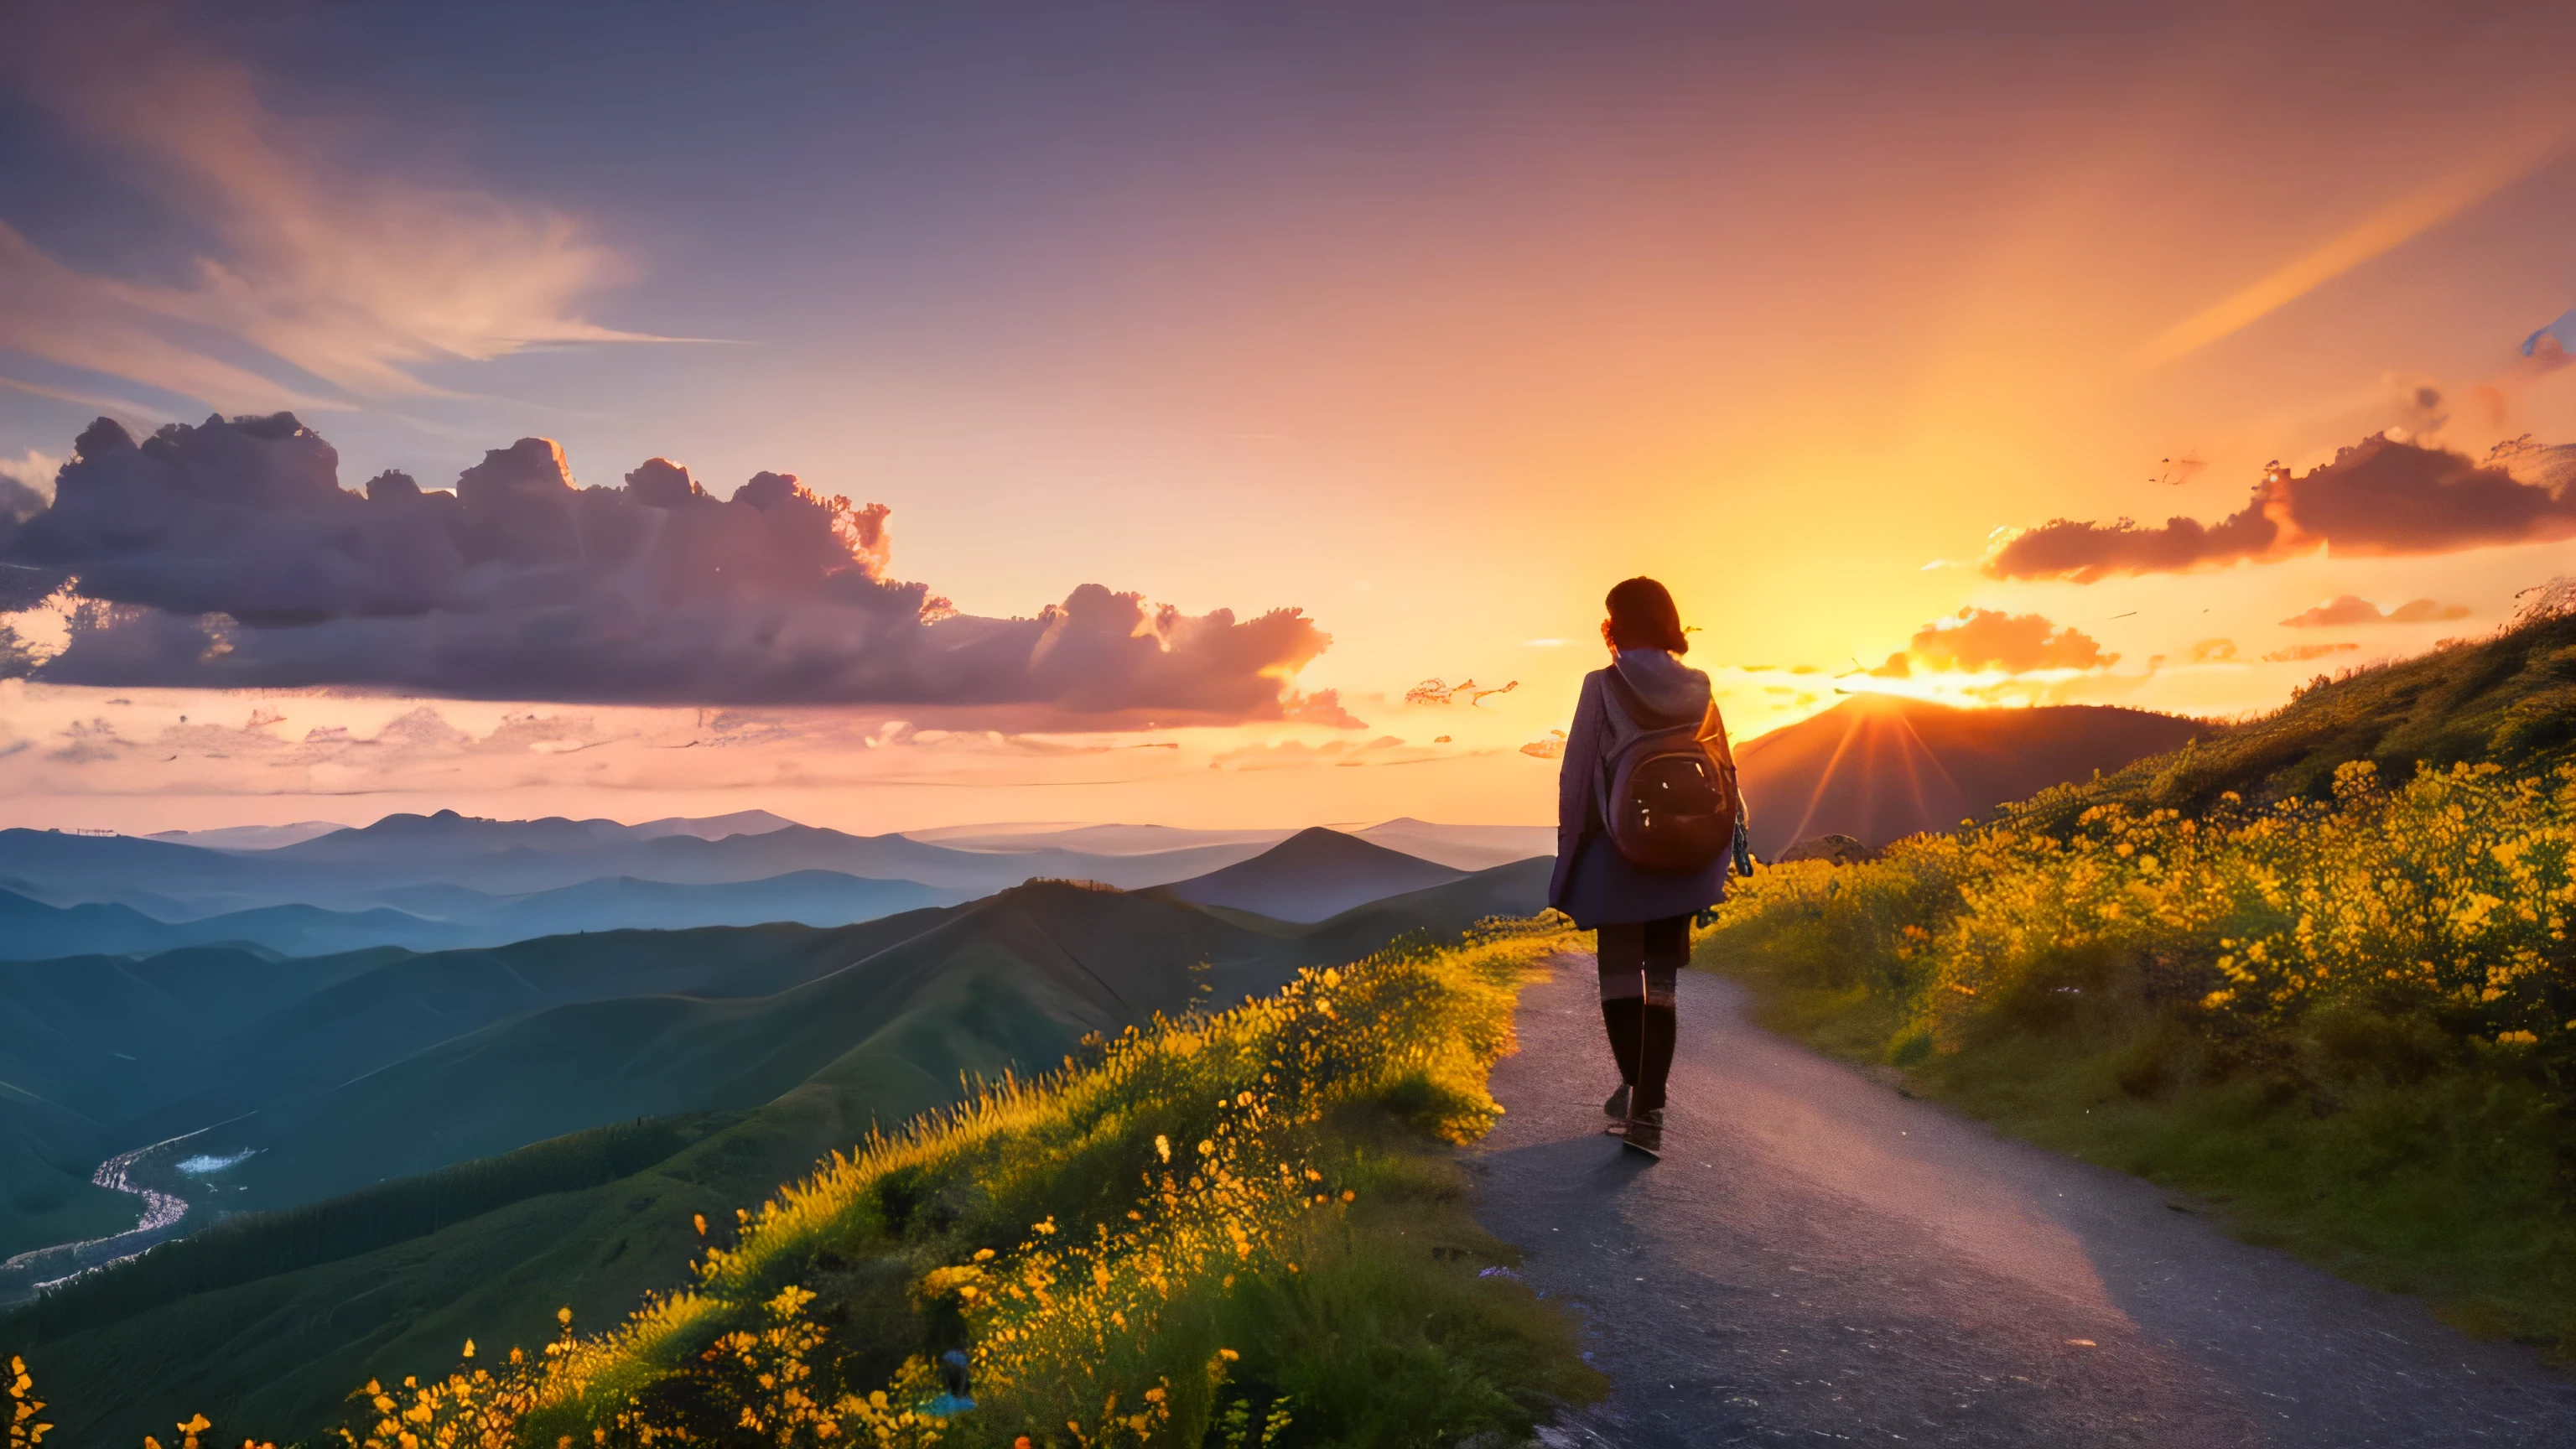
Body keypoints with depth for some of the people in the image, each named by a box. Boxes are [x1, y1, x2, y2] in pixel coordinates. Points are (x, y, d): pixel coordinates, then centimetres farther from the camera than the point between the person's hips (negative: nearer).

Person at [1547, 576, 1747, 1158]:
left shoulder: (1602, 687, -9)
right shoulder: (1699, 691, 2)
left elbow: (1576, 778, -8)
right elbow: (1725, 776, 5)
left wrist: (1568, 855, 1)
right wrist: (1717, 863, 13)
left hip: (1617, 852, -3)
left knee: (1618, 971, 11)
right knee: (1660, 979, 8)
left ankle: (1631, 1086, -5)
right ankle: (1647, 1110, 7)